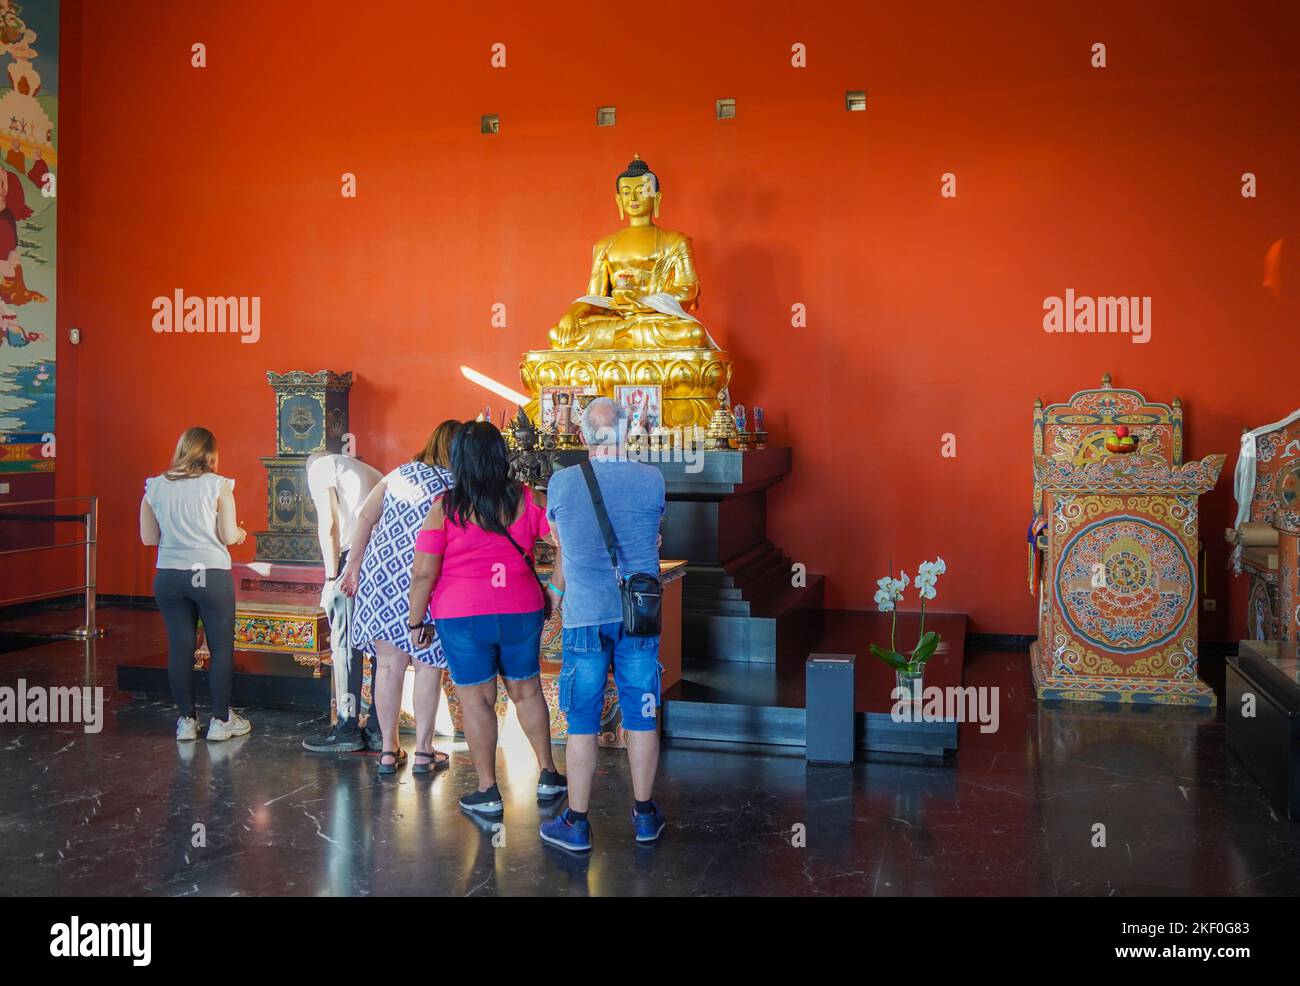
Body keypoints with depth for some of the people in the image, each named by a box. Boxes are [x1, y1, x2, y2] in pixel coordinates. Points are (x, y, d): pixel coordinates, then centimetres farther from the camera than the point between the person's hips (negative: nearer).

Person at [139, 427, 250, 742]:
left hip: (168, 578, 4)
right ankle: (221, 720, 11)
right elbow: (228, 536, -8)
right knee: (221, 647, 7)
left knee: (179, 647, 9)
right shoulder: (217, 485, -6)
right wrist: (240, 534, 14)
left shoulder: (155, 487, 3)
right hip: (211, 576, -3)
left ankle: (187, 720, 16)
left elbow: (148, 537, 6)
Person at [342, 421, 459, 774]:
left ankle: (388, 750, 19)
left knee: (389, 664, 11)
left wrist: (355, 564, 7)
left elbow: (366, 516, 4)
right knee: (427, 665, 8)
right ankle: (423, 751, 14)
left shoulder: (399, 474, 12)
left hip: (382, 574, 4)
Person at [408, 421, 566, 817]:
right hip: (522, 613, 3)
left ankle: (488, 792, 14)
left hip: (463, 617, -3)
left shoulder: (444, 508, -11)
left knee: (476, 700, 7)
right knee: (526, 691, 18)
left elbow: (424, 574, -11)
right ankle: (548, 775, 27)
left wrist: (415, 621, 1)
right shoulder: (525, 499, -3)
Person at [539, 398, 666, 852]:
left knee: (582, 722, 6)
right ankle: (645, 815, 24)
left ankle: (576, 824, 15)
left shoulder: (562, 482, -6)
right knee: (641, 715, 12)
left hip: (585, 617, -1)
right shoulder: (652, 480, -5)